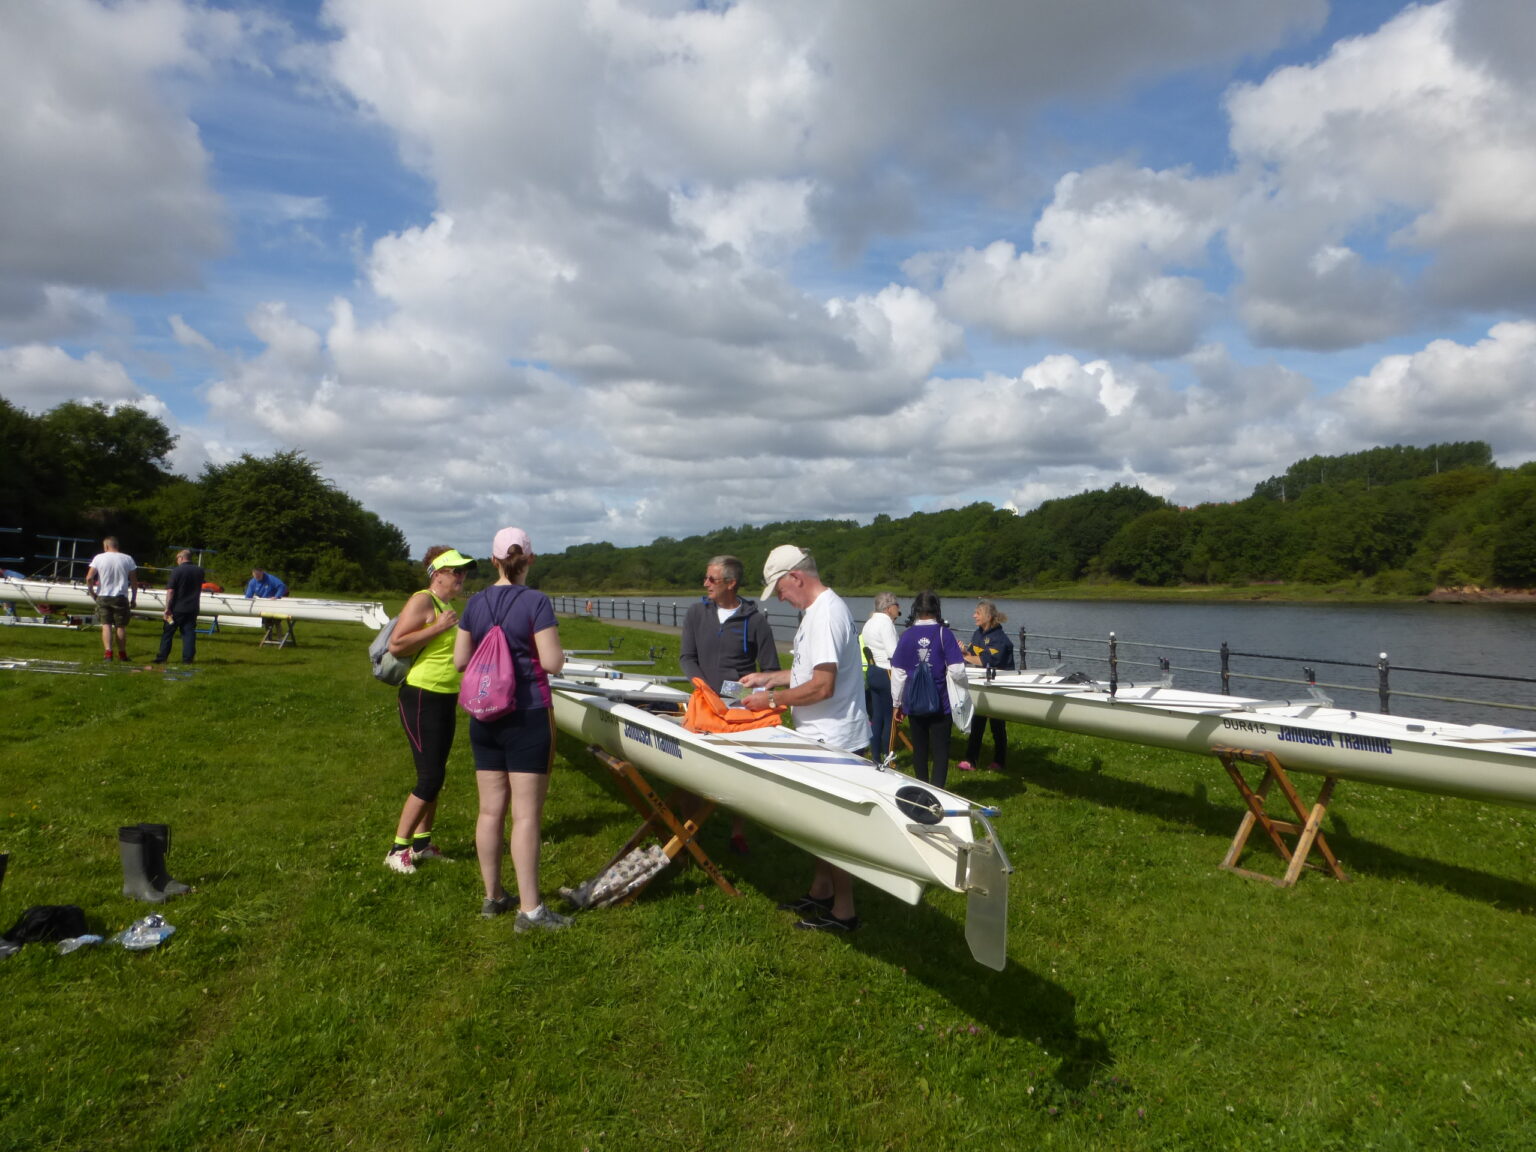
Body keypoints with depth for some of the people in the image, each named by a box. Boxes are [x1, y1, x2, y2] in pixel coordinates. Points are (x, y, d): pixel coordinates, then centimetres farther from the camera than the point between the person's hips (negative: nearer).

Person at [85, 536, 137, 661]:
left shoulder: (99, 558, 0)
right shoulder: (127, 559, 1)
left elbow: (89, 578, -8)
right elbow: (133, 582, 1)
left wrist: (91, 592, 6)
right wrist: (134, 599, 7)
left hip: (103, 597, 0)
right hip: (121, 597, 0)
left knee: (106, 625, 4)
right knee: (121, 626, 7)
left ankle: (108, 652, -8)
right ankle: (122, 654, 13)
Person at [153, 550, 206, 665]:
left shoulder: (177, 571, -11)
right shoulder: (200, 571, 5)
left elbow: (170, 591, -14)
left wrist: (167, 608, -12)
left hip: (177, 608, -4)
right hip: (193, 608, 4)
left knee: (168, 632, 7)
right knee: (189, 633, 5)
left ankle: (162, 657, 10)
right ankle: (188, 658, 1)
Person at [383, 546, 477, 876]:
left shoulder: (449, 607, 15)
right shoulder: (422, 601, -13)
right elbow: (396, 645, -23)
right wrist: (438, 628, -23)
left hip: (445, 700, 9)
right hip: (421, 698, -9)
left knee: (435, 775, 14)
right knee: (430, 778, -8)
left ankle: (422, 843, 26)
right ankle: (398, 850, 3)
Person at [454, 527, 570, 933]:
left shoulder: (476, 603, 4)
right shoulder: (536, 602, -12)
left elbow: (460, 660, 9)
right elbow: (553, 662, -15)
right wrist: (551, 644, 5)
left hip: (484, 717, 6)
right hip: (527, 717, -5)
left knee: (491, 809, 13)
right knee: (526, 813, -2)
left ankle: (493, 896, 25)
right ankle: (530, 909, 3)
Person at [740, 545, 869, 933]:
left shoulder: (826, 614, -22)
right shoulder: (817, 610, 12)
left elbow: (822, 686, -26)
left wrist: (773, 699, -15)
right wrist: (768, 677, 16)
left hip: (835, 741, -10)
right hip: (824, 738, 10)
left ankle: (843, 911, 13)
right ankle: (821, 891, 34)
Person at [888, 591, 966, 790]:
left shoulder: (907, 635, -4)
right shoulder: (944, 633, -10)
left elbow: (898, 672, -3)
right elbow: (956, 670, -14)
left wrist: (897, 702, 7)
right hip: (940, 702, -2)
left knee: (919, 749, 16)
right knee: (940, 750, 4)